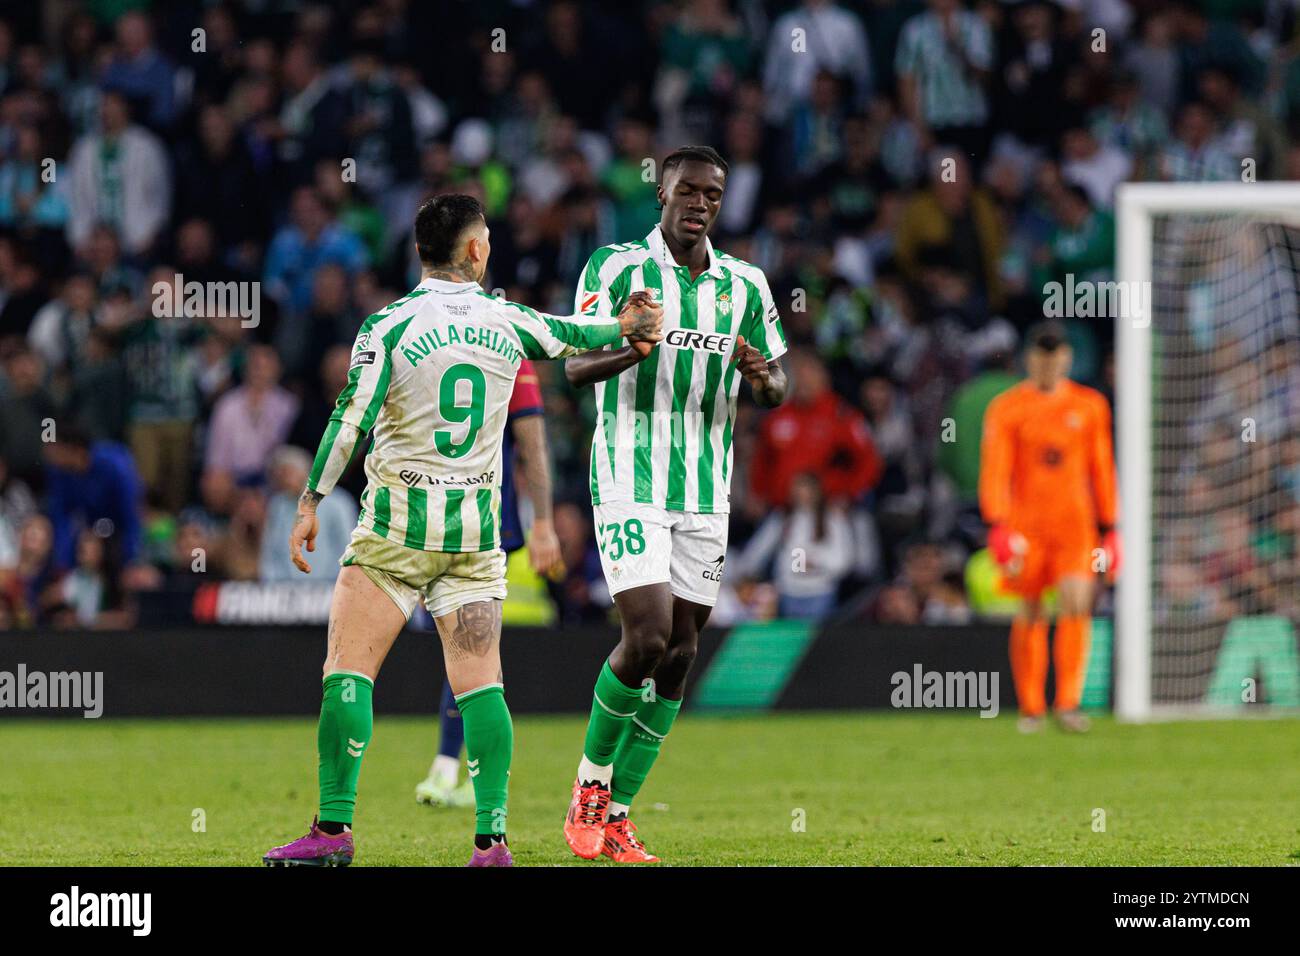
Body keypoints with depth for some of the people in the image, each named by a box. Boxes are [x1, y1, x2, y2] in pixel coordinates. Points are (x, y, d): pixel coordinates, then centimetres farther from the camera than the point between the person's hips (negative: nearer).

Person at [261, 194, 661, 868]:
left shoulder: (389, 326, -8)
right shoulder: (507, 322, 3)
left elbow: (351, 419, -12)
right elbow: (570, 337, 23)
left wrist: (310, 502, -6)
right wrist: (623, 328, 43)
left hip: (398, 522, -3)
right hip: (476, 531, 3)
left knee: (348, 671, -1)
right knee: (479, 682, 2)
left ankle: (334, 829, -7)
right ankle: (492, 837, -5)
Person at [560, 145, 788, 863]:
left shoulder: (745, 284, 10)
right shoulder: (616, 267, -3)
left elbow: (776, 387, 14)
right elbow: (575, 367, -8)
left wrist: (763, 378, -10)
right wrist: (625, 352, -30)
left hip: (706, 492, 5)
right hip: (629, 482, -5)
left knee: (678, 657, 2)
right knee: (647, 638, -17)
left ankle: (616, 817, 11)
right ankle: (590, 785, 6)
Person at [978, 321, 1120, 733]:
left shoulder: (1089, 406, 9)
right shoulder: (1006, 409, 0)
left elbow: (1102, 470, 14)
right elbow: (994, 470, -6)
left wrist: (1109, 529, 12)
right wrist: (997, 526, -19)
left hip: (1075, 524, 1)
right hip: (1025, 525, -1)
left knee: (1076, 606, -15)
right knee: (1030, 616, 2)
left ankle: (1068, 703, -14)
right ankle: (1031, 708, 13)